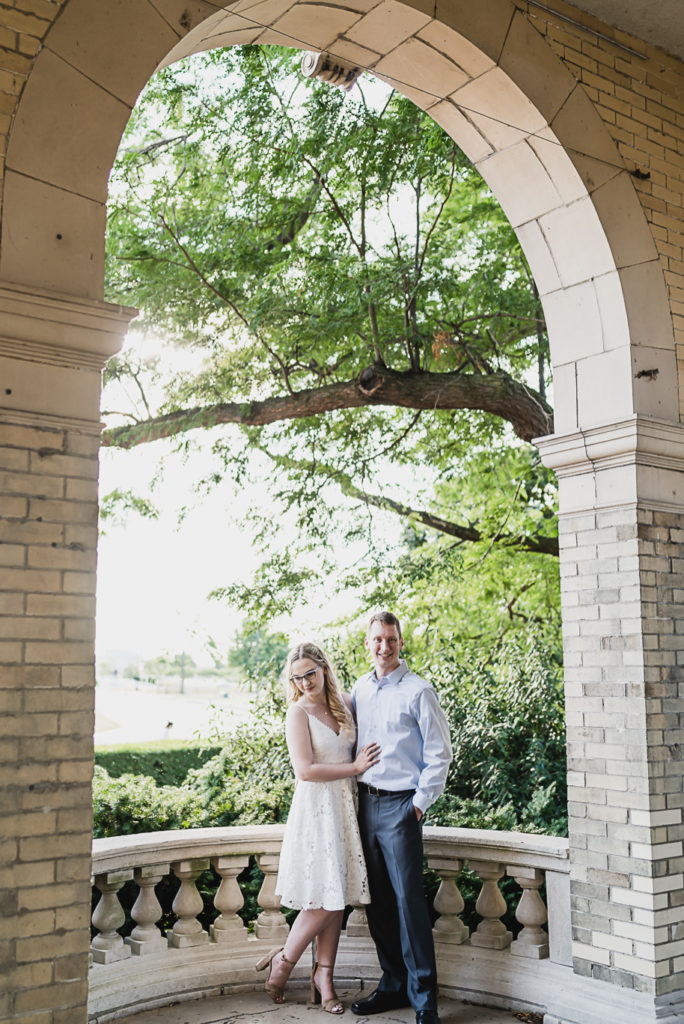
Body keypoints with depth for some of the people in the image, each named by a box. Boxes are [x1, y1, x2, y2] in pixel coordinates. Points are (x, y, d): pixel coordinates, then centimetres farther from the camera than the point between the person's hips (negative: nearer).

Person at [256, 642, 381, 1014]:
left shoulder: (344, 704, 8)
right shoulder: (298, 712, -10)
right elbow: (305, 770, -17)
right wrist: (355, 767, -15)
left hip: (345, 808, 6)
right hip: (316, 808, -6)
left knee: (337, 898, 8)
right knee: (323, 899, -4)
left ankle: (324, 976, 19)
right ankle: (283, 961, 18)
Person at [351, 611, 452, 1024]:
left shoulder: (419, 691, -7)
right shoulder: (360, 689, 11)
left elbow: (439, 754, -6)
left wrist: (420, 803, -9)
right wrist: (355, 795, 13)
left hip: (400, 806, -6)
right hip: (366, 802, 6)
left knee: (408, 900, -8)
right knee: (378, 901, 12)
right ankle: (393, 985, 25)